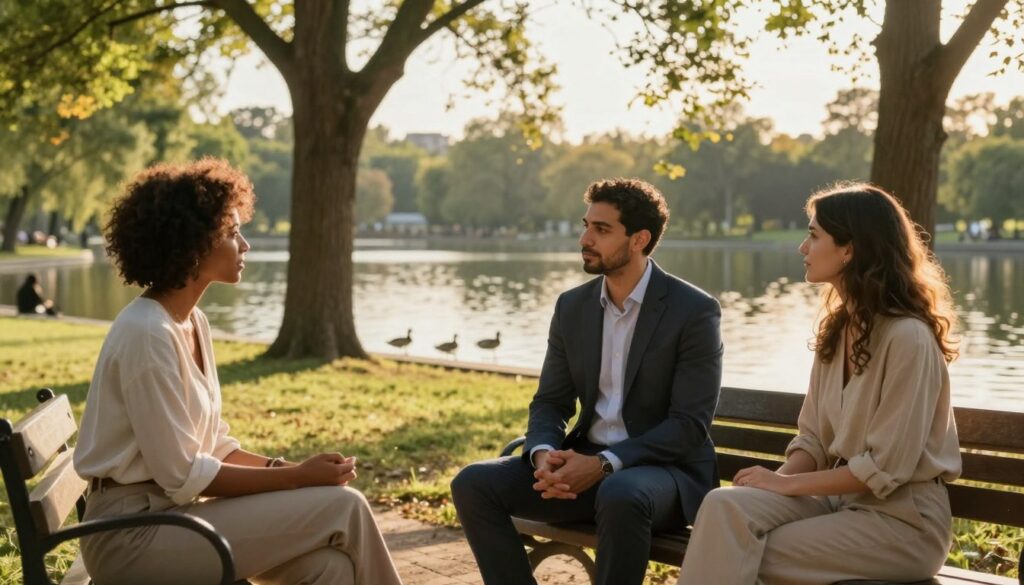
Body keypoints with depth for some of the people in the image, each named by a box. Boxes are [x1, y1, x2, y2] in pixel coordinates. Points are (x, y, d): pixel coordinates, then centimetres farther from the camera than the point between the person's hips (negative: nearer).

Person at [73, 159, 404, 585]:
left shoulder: (193, 323, 10)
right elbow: (183, 476, -19)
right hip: (135, 533, -8)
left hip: (171, 512, 8)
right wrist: (298, 477, -15)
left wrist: (290, 469, -4)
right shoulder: (147, 333, -19)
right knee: (343, 507, -14)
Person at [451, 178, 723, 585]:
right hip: (585, 465, 5)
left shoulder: (695, 311, -10)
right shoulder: (572, 306, 7)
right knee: (473, 484, -14)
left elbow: (690, 424, -15)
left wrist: (605, 464, -25)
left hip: (666, 468, -5)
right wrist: (544, 454, -15)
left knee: (620, 495, -40)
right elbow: (550, 402, 9)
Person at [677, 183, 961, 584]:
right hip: (839, 496, 7)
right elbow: (814, 436, 10)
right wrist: (779, 478, -10)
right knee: (726, 505, -22)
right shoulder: (837, 328, 11)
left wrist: (788, 483, -14)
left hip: (902, 519, -7)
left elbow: (885, 467, -18)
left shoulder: (908, 337, -17)